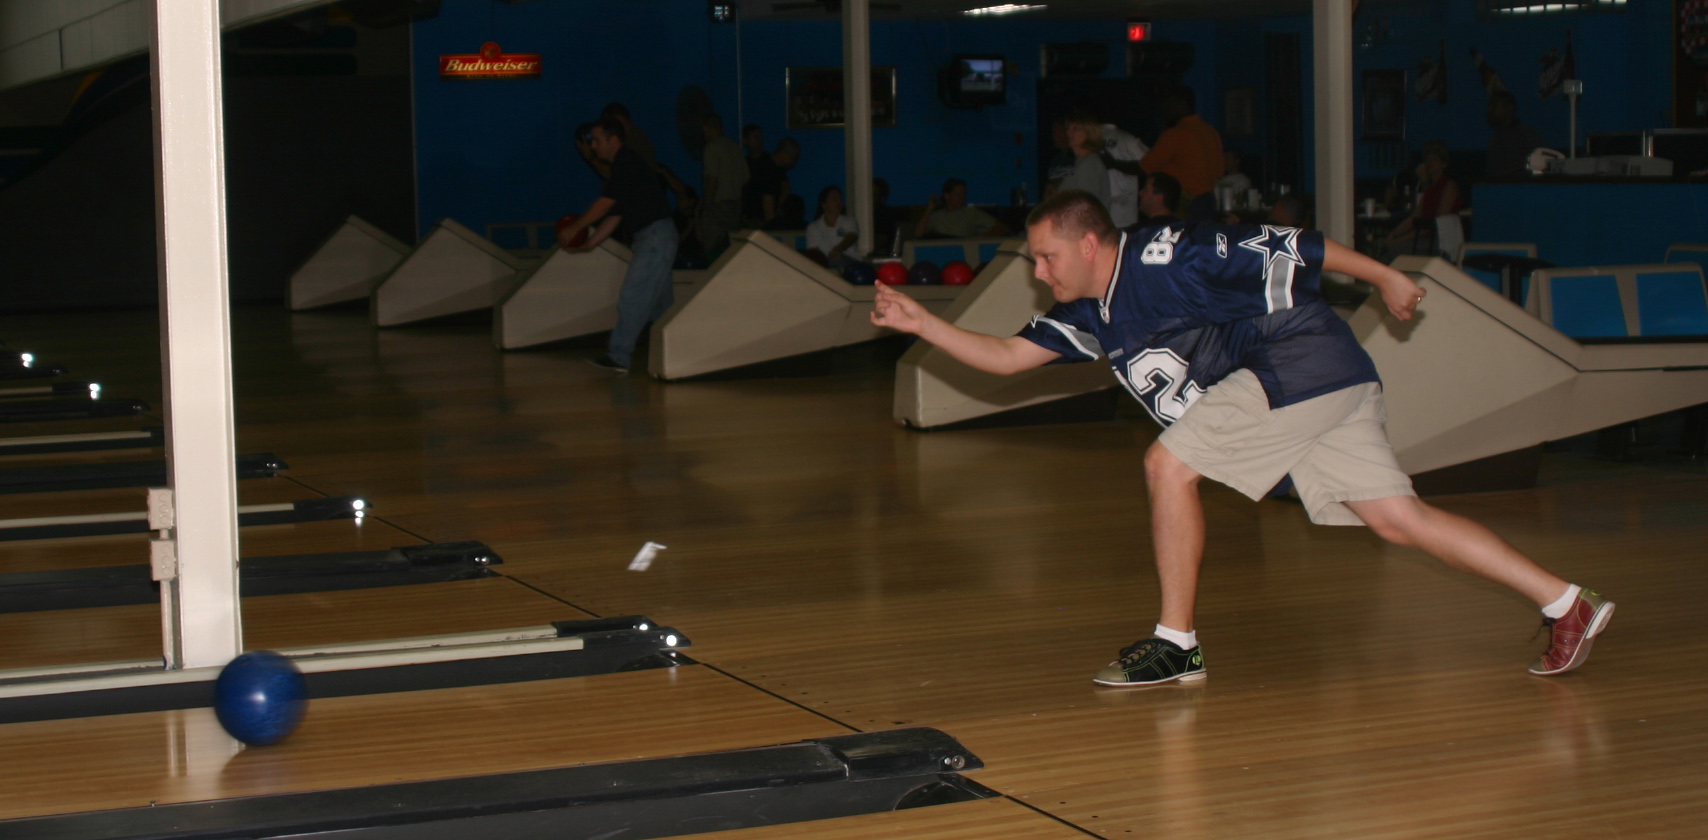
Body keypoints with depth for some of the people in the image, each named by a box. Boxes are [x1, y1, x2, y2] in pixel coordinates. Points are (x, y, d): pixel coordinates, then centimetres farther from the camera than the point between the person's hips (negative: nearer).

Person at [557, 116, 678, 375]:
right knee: (658, 301, 13)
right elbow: (614, 214, 19)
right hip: (655, 238, 10)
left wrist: (574, 228, -5)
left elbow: (605, 204, -14)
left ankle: (618, 356, -13)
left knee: (632, 298, -12)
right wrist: (590, 243, 14)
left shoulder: (627, 163, -12)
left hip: (655, 235, -10)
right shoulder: (623, 166, 19)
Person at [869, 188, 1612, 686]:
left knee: (1169, 464, -12)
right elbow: (1006, 357, 13)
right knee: (1398, 518, 3)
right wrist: (922, 323, 5)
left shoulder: (1167, 255, -14)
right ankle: (1567, 605, 3)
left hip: (1307, 359, -8)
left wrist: (1383, 278, 0)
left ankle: (1177, 643, -5)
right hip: (1323, 392, 8)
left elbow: (1283, 246, -7)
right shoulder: (1091, 319, 10)